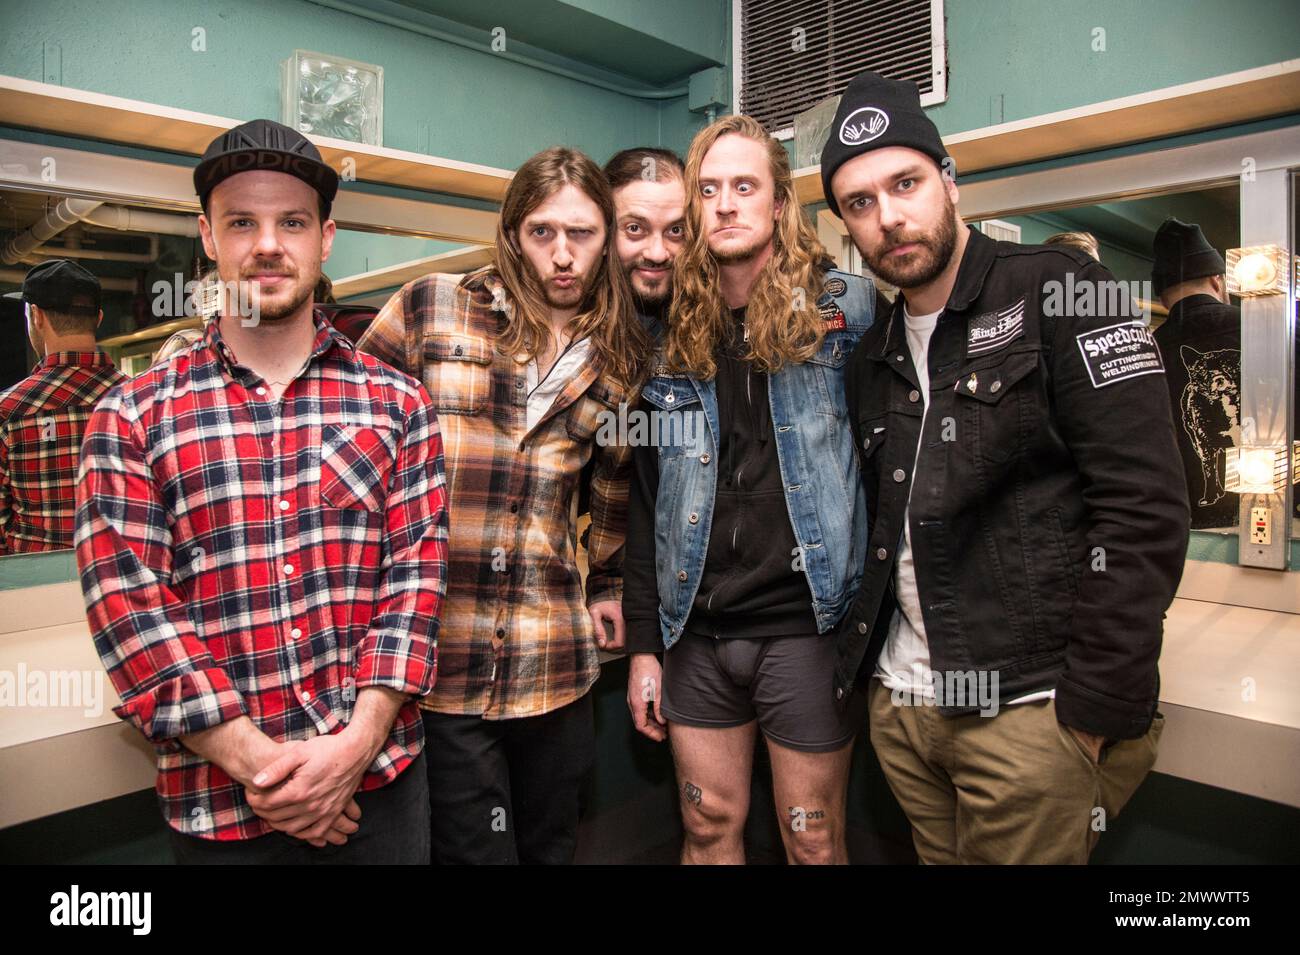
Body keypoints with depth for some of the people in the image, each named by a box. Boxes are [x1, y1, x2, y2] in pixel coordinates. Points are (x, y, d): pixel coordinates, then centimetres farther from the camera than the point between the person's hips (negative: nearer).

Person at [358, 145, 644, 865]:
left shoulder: (616, 358, 8)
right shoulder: (429, 308, -2)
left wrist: (609, 586, 20)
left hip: (555, 664, 3)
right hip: (432, 658, -3)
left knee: (551, 844, 18)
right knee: (476, 848, 7)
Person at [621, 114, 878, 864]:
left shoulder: (847, 309, -4)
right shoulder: (671, 336, 5)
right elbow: (646, 501, 7)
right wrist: (642, 641, 5)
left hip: (807, 625, -3)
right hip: (695, 632, 4)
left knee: (813, 839, 12)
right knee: (708, 827, 18)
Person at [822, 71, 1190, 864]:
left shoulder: (1058, 292, -7)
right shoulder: (874, 355, 12)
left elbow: (1144, 507, -14)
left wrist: (1098, 711, -15)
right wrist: (860, 659, 4)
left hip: (1029, 709, -5)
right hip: (900, 706, 6)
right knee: (942, 855, 18)